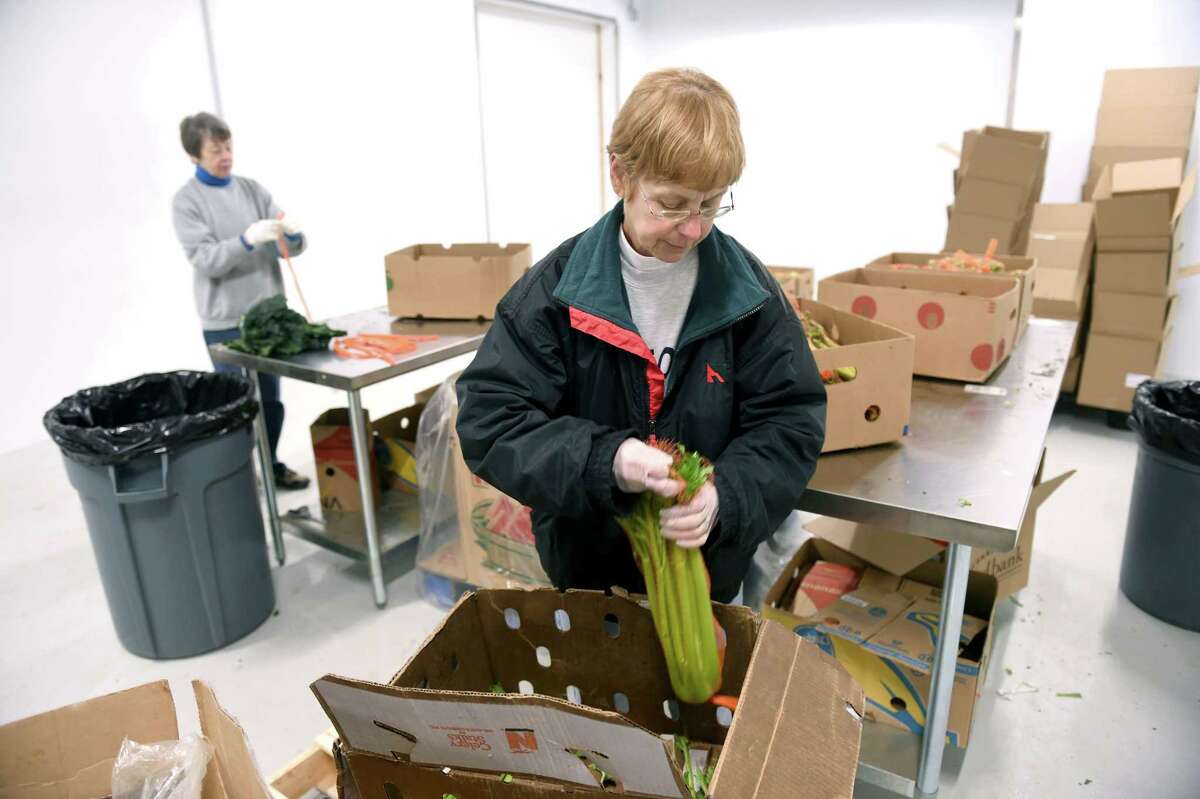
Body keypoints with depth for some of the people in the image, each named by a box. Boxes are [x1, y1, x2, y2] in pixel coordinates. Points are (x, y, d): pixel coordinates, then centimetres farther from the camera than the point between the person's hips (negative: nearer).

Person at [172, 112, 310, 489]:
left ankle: (272, 465, 28)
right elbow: (205, 260, -13)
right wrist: (248, 239, -28)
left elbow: (289, 247, 5)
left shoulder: (252, 188, 8)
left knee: (271, 398, 13)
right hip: (225, 322, -4)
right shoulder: (187, 200, -4)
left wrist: (292, 234, -19)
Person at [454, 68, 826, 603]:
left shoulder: (746, 289, -10)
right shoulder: (558, 286, -14)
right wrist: (601, 462, -31)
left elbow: (790, 422, -9)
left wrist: (725, 497, -28)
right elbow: (487, 418, -16)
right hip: (585, 560, 0)